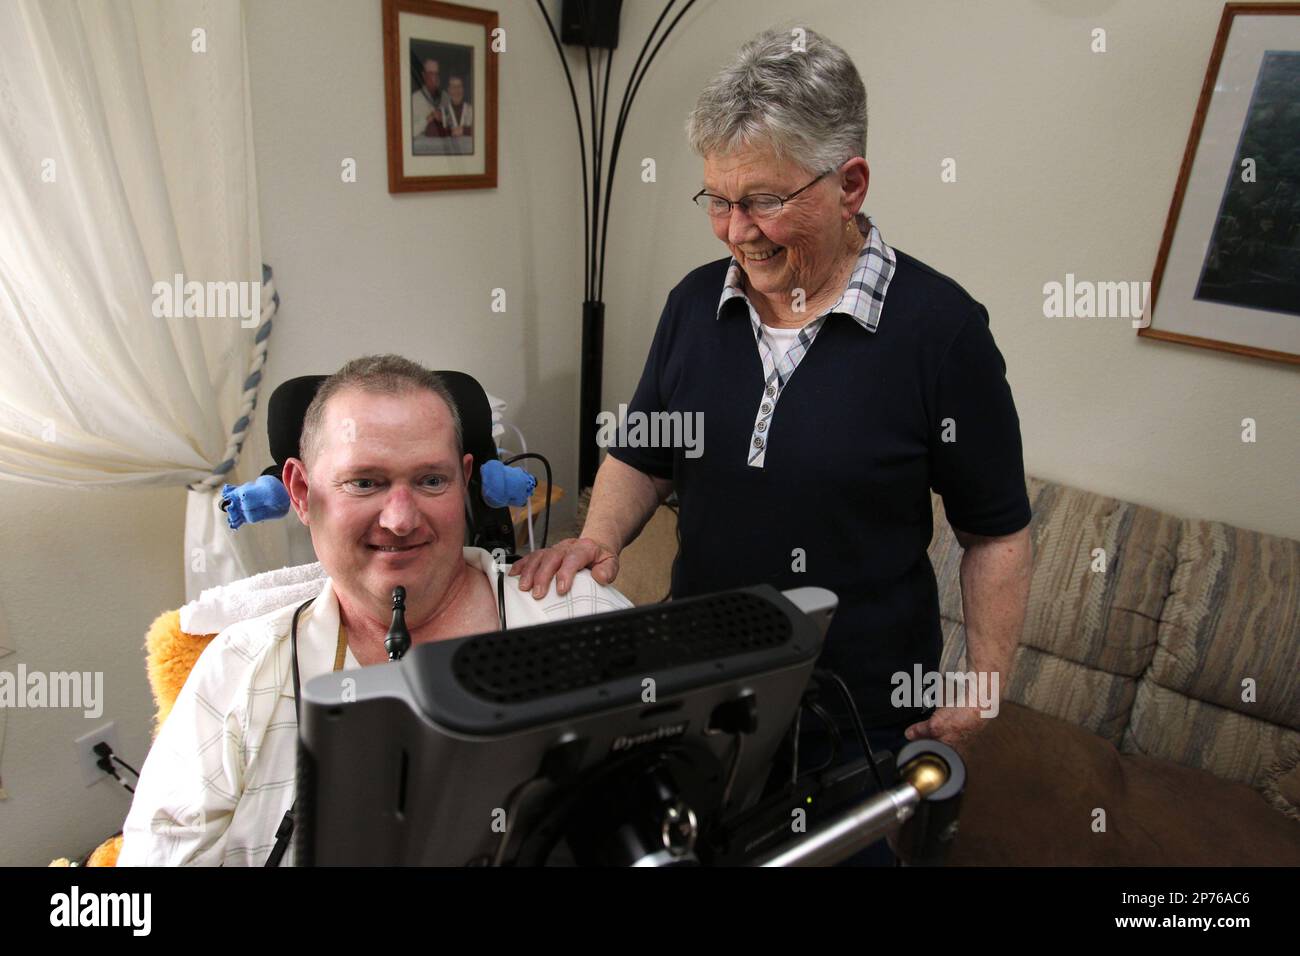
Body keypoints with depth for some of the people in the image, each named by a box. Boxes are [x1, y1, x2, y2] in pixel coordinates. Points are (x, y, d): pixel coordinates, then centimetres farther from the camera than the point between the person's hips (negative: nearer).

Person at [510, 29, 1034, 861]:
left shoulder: (940, 326, -16)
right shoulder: (697, 302, -4)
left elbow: (995, 532, -8)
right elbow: (643, 455, 6)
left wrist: (986, 684, -7)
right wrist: (601, 538, -11)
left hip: (866, 705, -3)